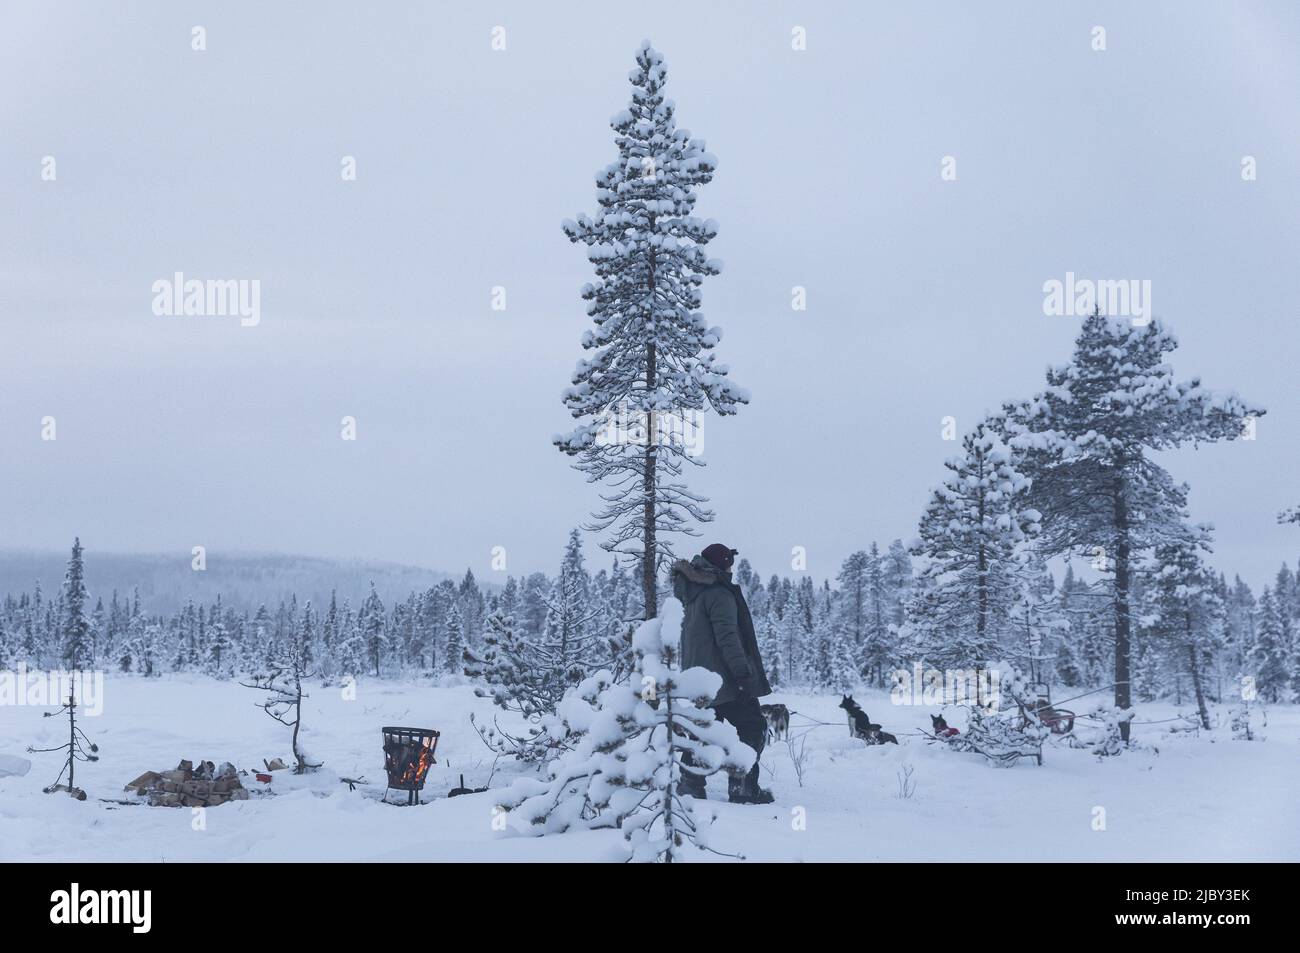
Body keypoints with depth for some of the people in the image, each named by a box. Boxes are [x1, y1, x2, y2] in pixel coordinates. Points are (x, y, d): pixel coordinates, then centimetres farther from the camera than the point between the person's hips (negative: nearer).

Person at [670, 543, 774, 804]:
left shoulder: (691, 593, 15)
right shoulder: (719, 594, -14)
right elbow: (727, 636, -21)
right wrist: (743, 673, -23)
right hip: (724, 678, -9)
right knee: (753, 727, -2)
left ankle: (691, 783, 11)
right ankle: (742, 787, -9)